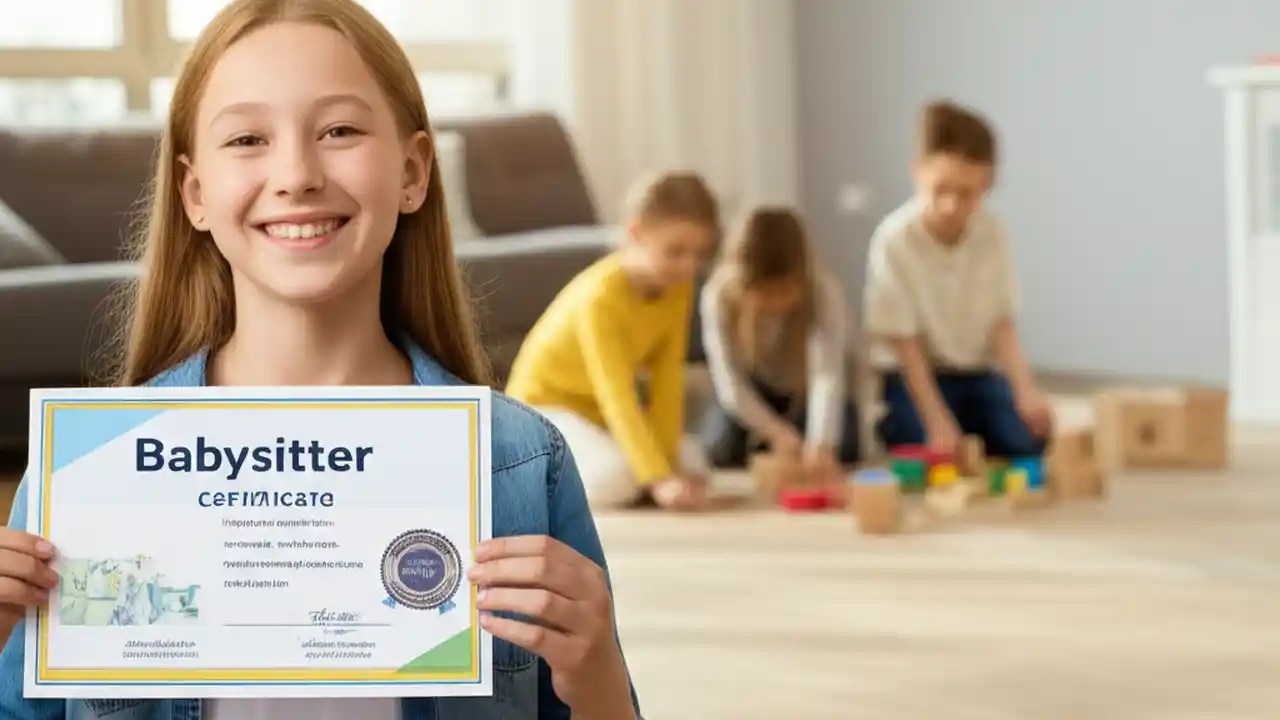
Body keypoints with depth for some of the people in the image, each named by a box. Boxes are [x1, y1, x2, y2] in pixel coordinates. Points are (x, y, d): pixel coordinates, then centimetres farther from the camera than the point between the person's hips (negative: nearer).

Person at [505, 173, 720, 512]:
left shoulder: (677, 287, -9)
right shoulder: (600, 297, -32)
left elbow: (666, 378, -9)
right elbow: (617, 399, -38)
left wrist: (666, 460, -17)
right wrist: (658, 479, -45)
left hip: (601, 408, 8)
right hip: (545, 403, -8)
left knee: (692, 466, -6)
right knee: (617, 479, -32)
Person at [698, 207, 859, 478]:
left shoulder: (825, 292, -35)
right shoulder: (718, 295, -32)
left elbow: (827, 376, -45)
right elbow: (730, 382, -25)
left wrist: (820, 444, -60)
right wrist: (777, 432, -34)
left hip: (804, 388, -1)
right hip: (753, 389, 1)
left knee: (840, 450, -21)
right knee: (722, 451, -19)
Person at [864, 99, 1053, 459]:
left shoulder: (993, 233, -9)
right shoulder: (894, 240, -22)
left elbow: (1001, 324, -4)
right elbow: (904, 342, -19)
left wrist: (1025, 390, -20)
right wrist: (937, 422, -24)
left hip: (978, 372, 4)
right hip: (917, 375, -3)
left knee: (1027, 444, -18)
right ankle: (891, 427, 5)